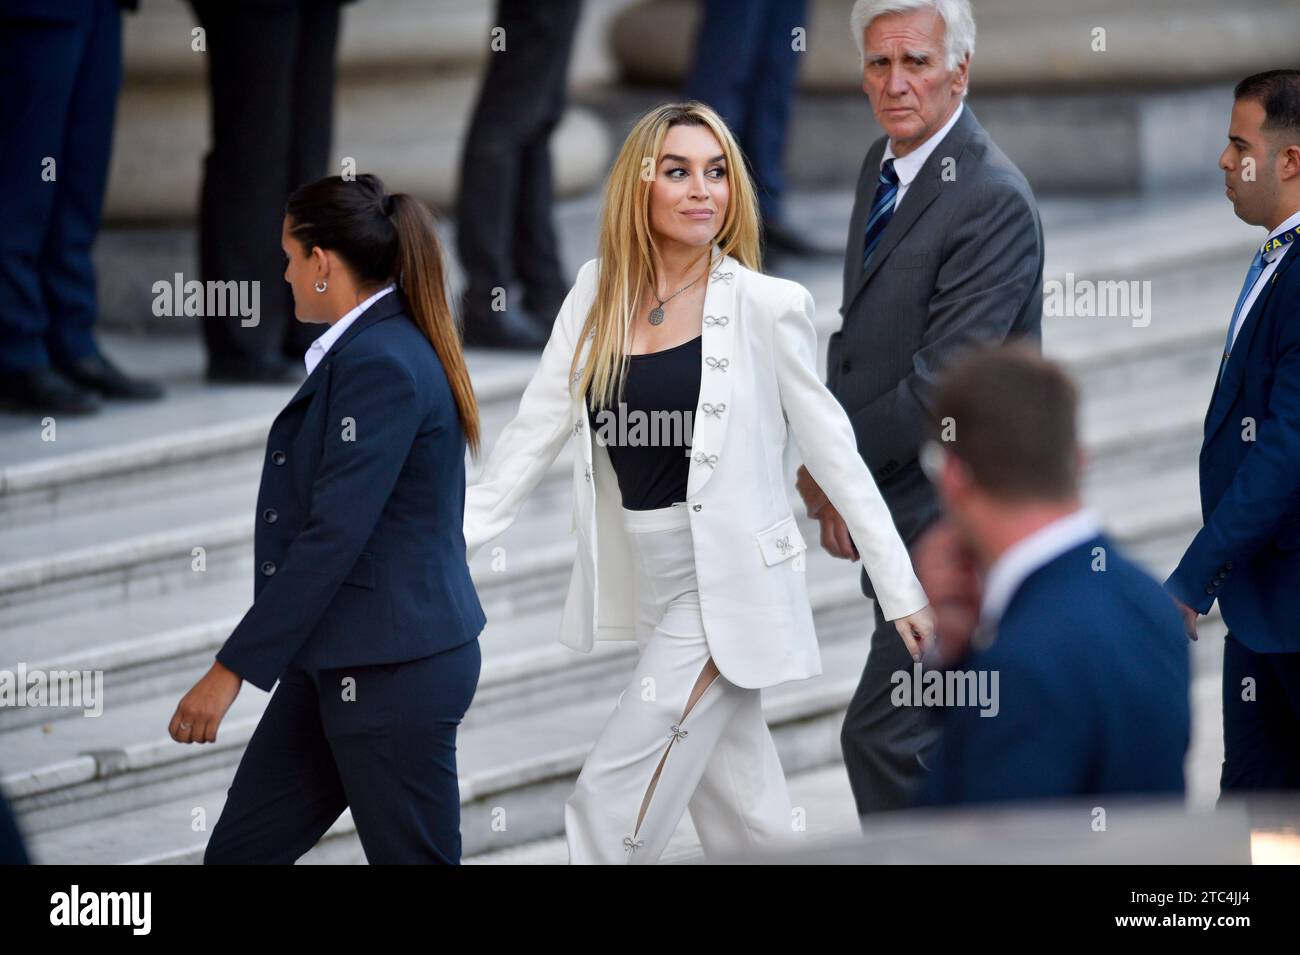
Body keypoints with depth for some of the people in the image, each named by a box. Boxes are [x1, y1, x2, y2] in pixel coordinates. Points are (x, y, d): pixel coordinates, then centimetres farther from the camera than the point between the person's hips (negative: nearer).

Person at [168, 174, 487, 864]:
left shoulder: (380, 364, -20)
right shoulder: (383, 348, 12)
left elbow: (333, 536, -24)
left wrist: (232, 669, -22)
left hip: (394, 669, -10)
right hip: (339, 661, 10)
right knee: (239, 852, 10)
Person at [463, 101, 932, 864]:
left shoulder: (767, 306, -9)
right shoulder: (598, 295, 4)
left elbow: (832, 449, -6)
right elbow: (536, 431, 3)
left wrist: (899, 585, -5)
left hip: (727, 584, -5)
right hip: (650, 583, 5)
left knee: (614, 801, -10)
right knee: (742, 816, 13)